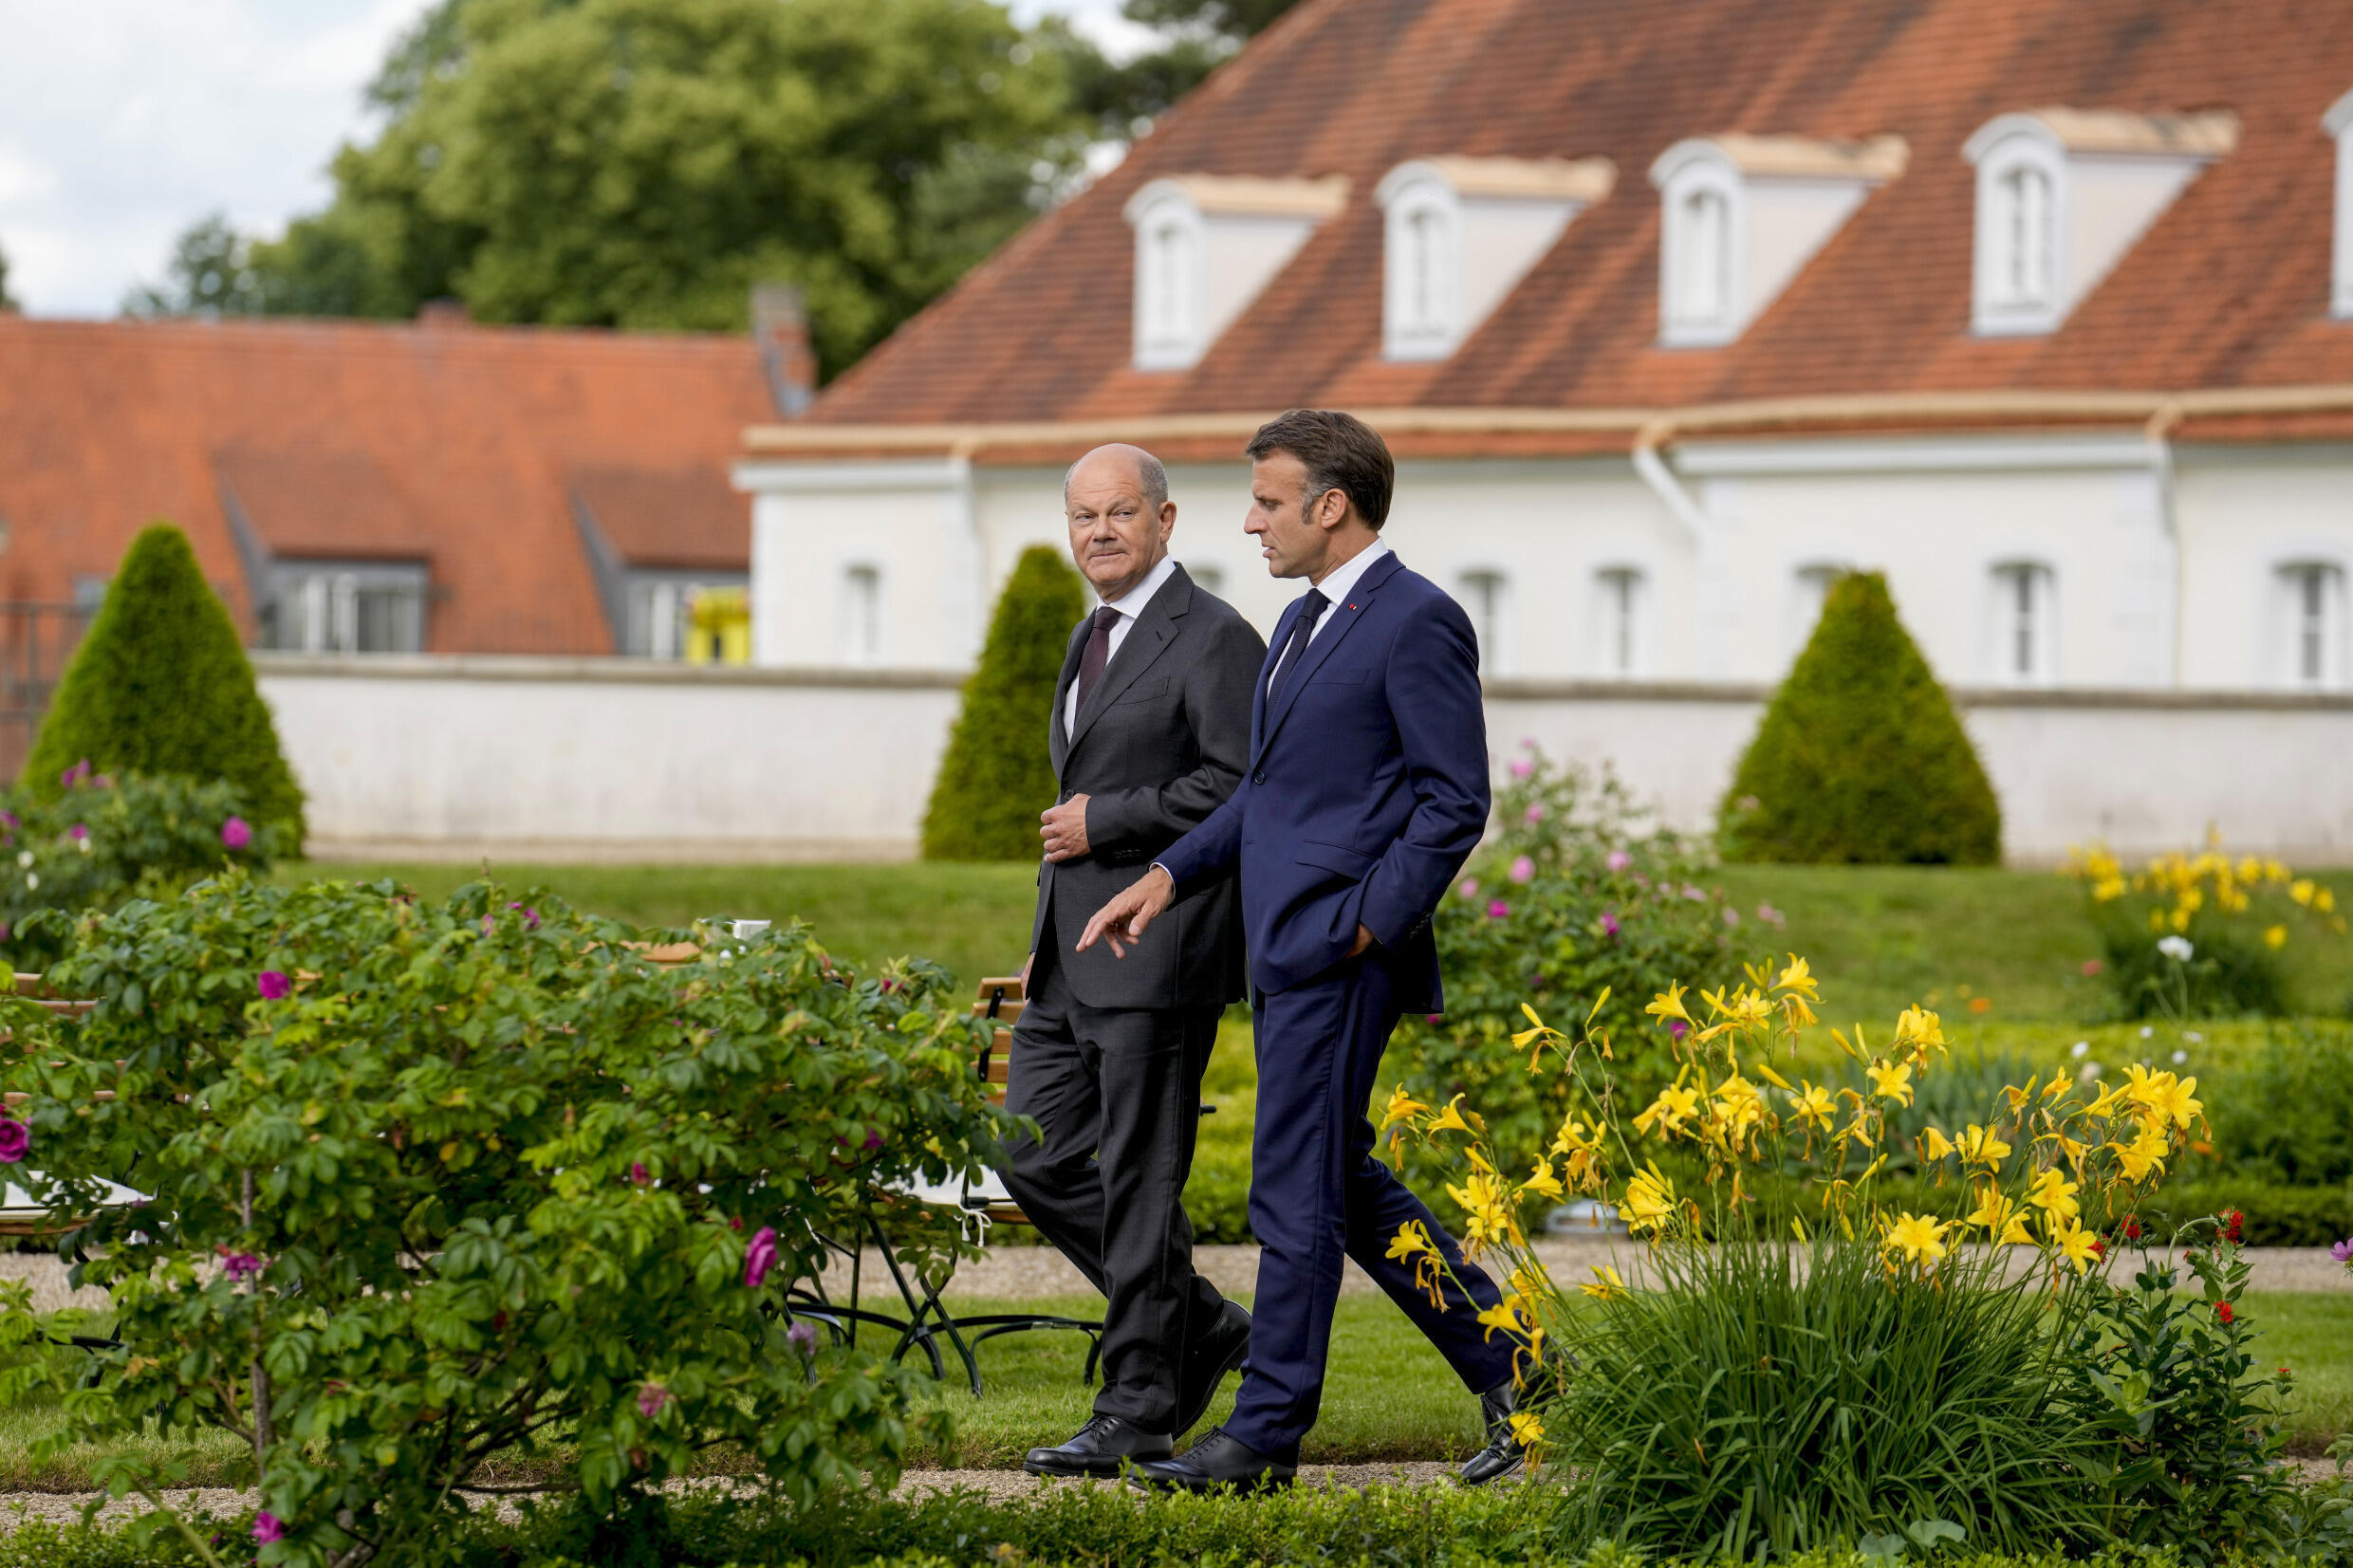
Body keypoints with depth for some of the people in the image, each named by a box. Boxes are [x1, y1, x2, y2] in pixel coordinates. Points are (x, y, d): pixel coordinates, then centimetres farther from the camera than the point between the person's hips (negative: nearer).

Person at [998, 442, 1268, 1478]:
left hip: (1157, 951, -9)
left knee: (1138, 1179, -5)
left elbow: (1242, 784, -19)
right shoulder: (1092, 638, 20)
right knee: (1037, 1160, 8)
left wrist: (1101, 822, -14)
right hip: (1072, 961, 9)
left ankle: (1139, 1413, 2)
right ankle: (1202, 1326, 21)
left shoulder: (1213, 639, -9)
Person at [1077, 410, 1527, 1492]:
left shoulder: (1418, 622, -11)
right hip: (1286, 954, 10)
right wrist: (1169, 876, 15)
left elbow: (1456, 802, -14)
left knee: (1296, 1192, -6)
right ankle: (1504, 1364, 20)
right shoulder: (1302, 624, 18)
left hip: (1342, 954, -10)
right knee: (1344, 1182, 13)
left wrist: (1368, 923, -18)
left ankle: (1267, 1432, -1)